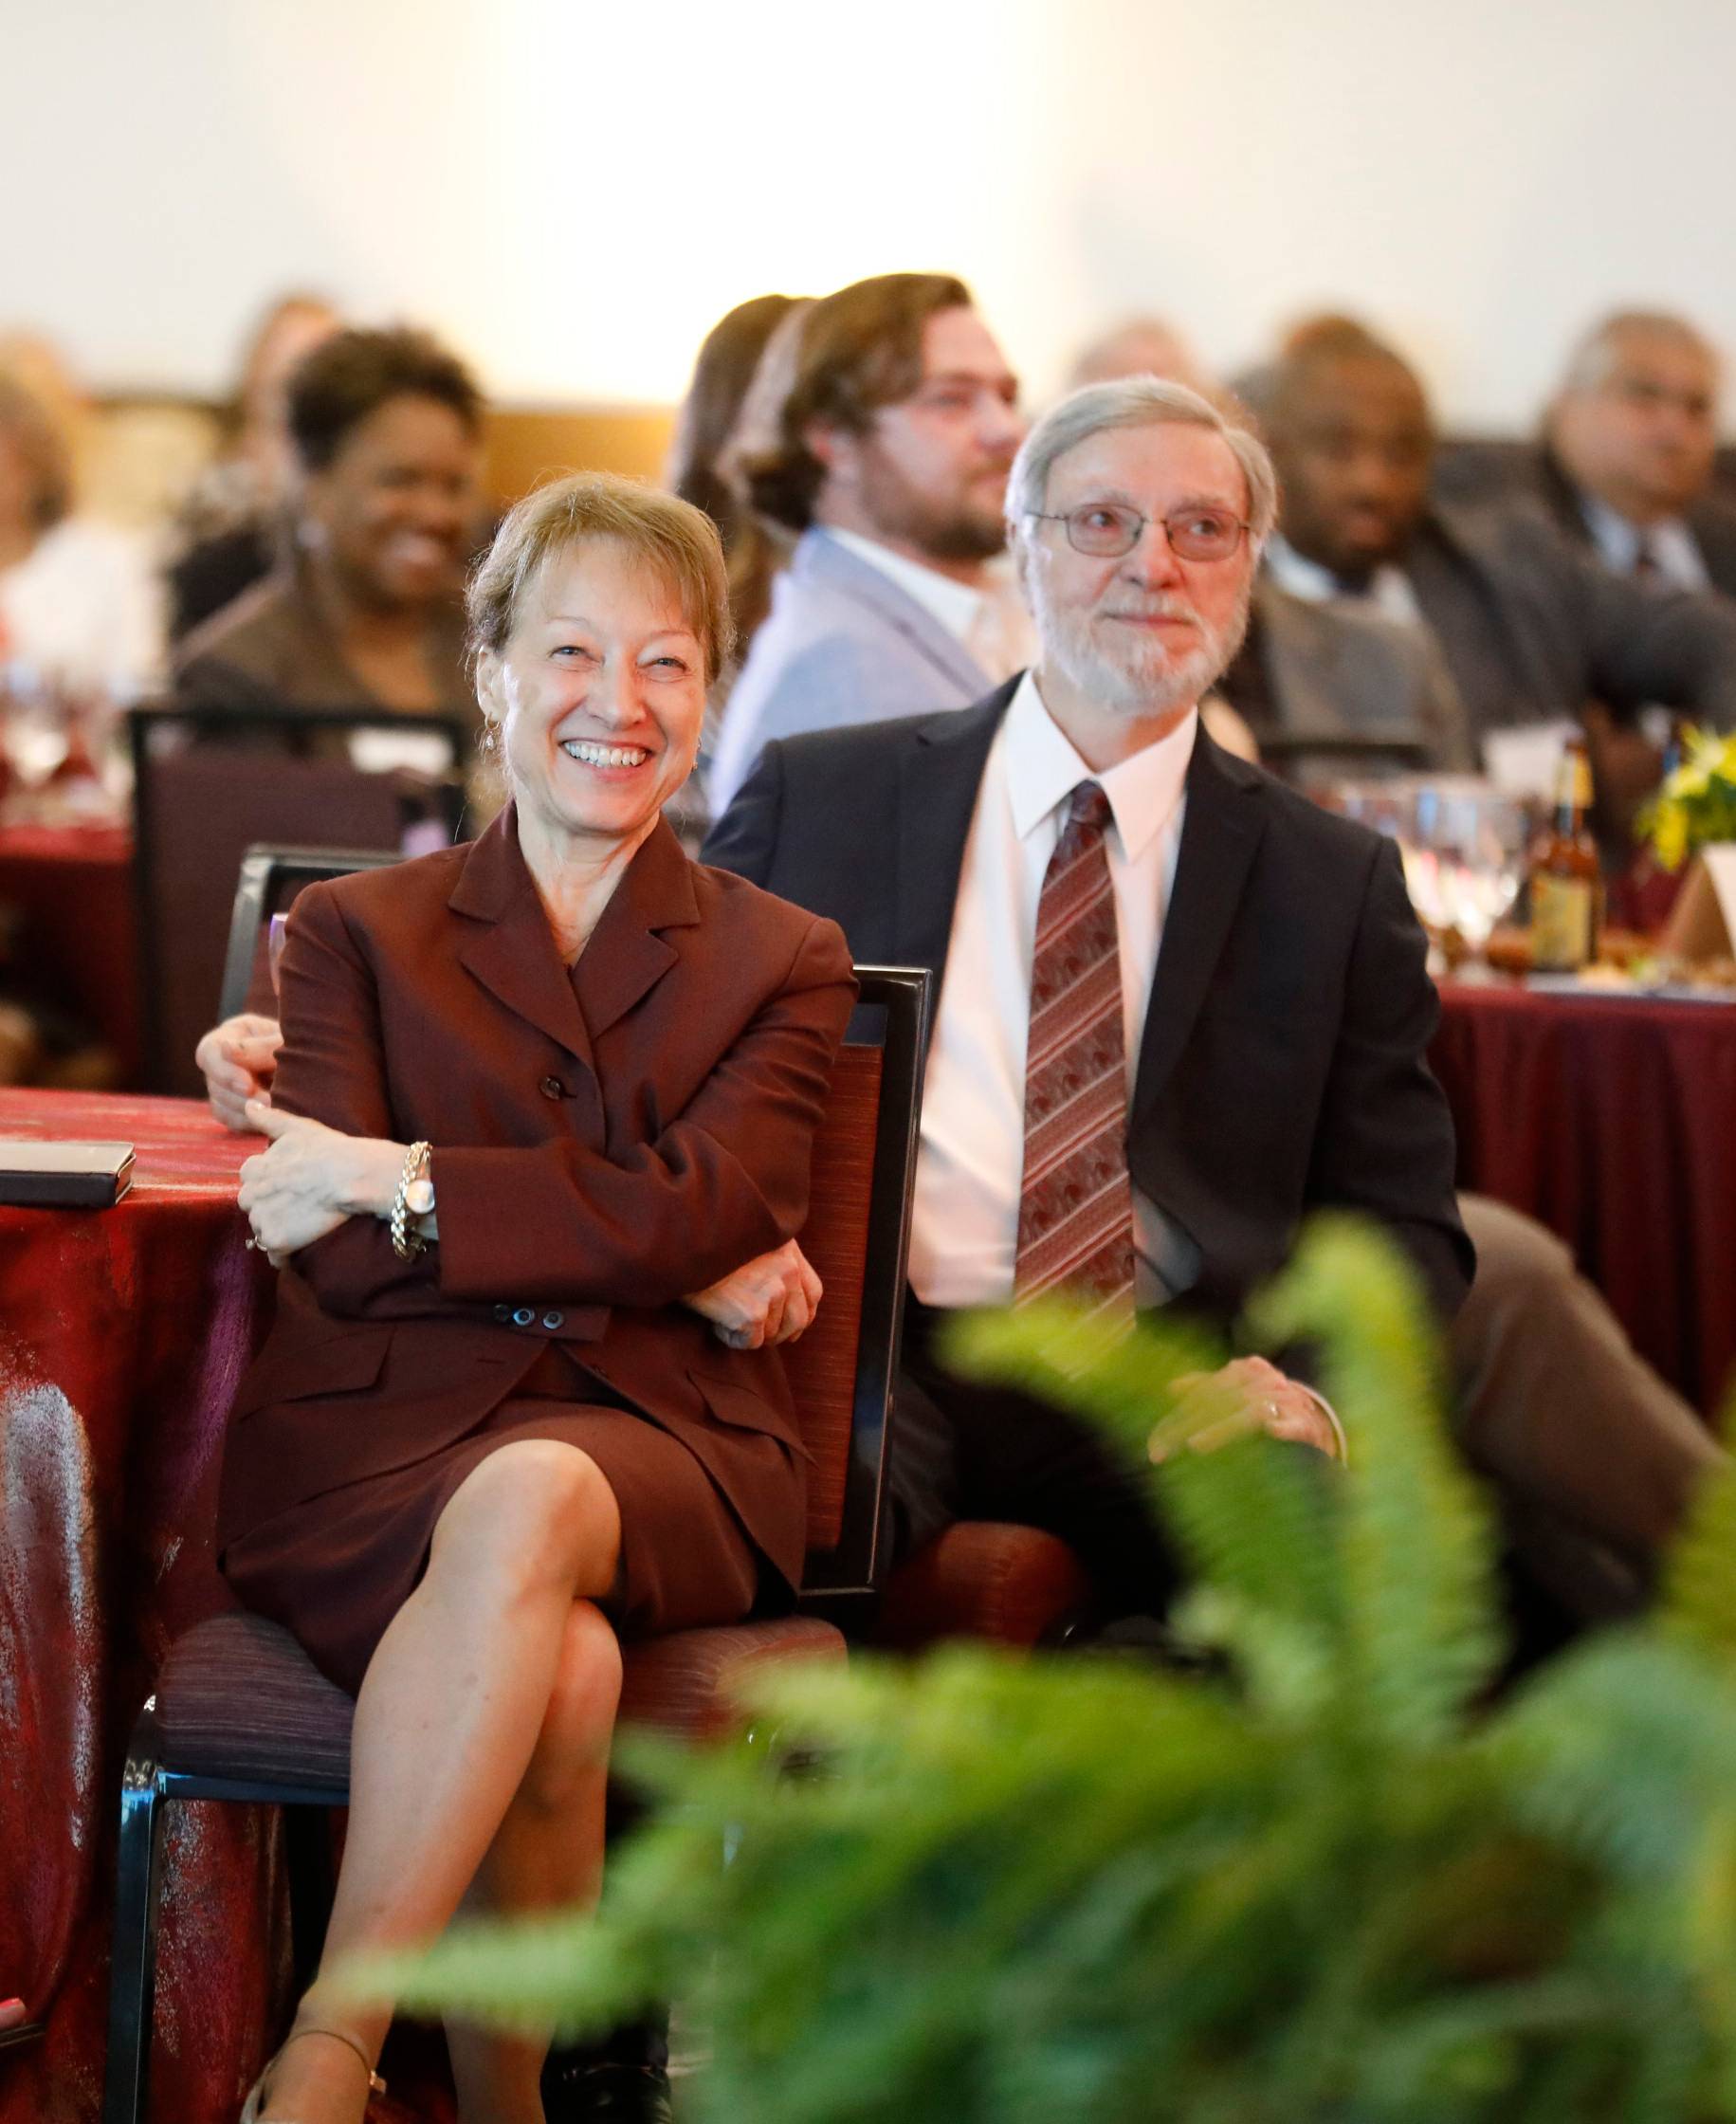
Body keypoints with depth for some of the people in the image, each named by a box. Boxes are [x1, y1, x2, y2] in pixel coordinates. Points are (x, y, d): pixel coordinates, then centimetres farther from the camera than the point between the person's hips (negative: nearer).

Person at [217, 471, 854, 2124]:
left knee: (531, 1502, -38)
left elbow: (704, 1206, -2)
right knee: (560, 1672, -36)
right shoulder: (355, 934, 17)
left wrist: (401, 1184, -7)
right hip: (378, 1435, 0)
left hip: (658, 1443, 0)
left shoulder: (783, 967, 18)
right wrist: (660, 1267, -7)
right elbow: (332, 1259, 1)